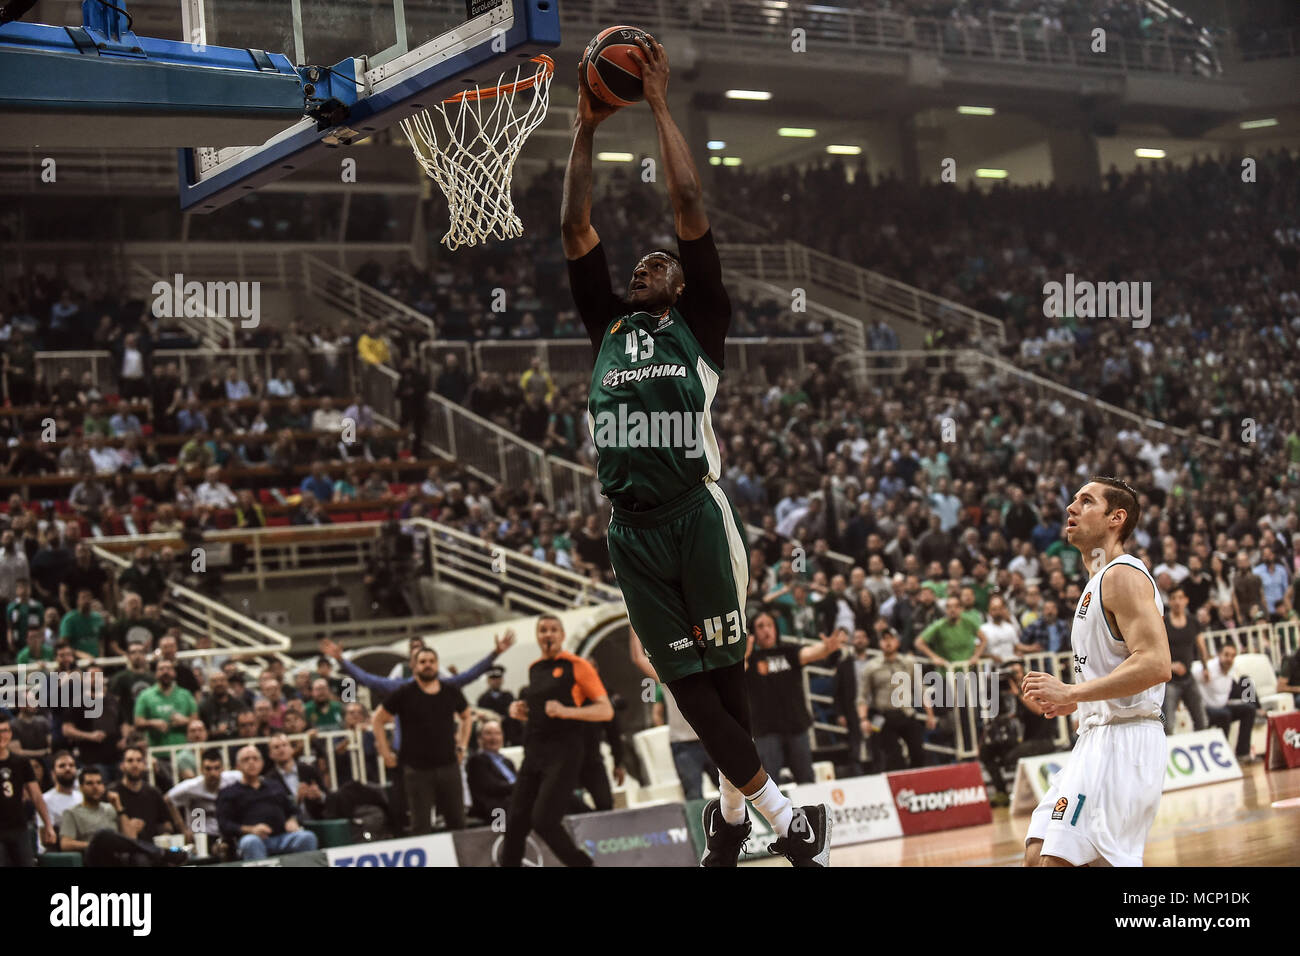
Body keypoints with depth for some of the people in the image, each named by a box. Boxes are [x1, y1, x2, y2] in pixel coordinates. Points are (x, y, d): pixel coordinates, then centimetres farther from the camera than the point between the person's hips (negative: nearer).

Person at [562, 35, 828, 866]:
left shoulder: (700, 325, 8)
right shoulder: (608, 329, 18)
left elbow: (691, 206, 0)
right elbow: (575, 230, 14)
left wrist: (660, 105, 2)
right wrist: (587, 128, 11)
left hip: (697, 513, -4)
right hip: (633, 526, 4)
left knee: (723, 668, 1)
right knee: (684, 676, 5)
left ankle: (734, 807, 14)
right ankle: (781, 815, 16)